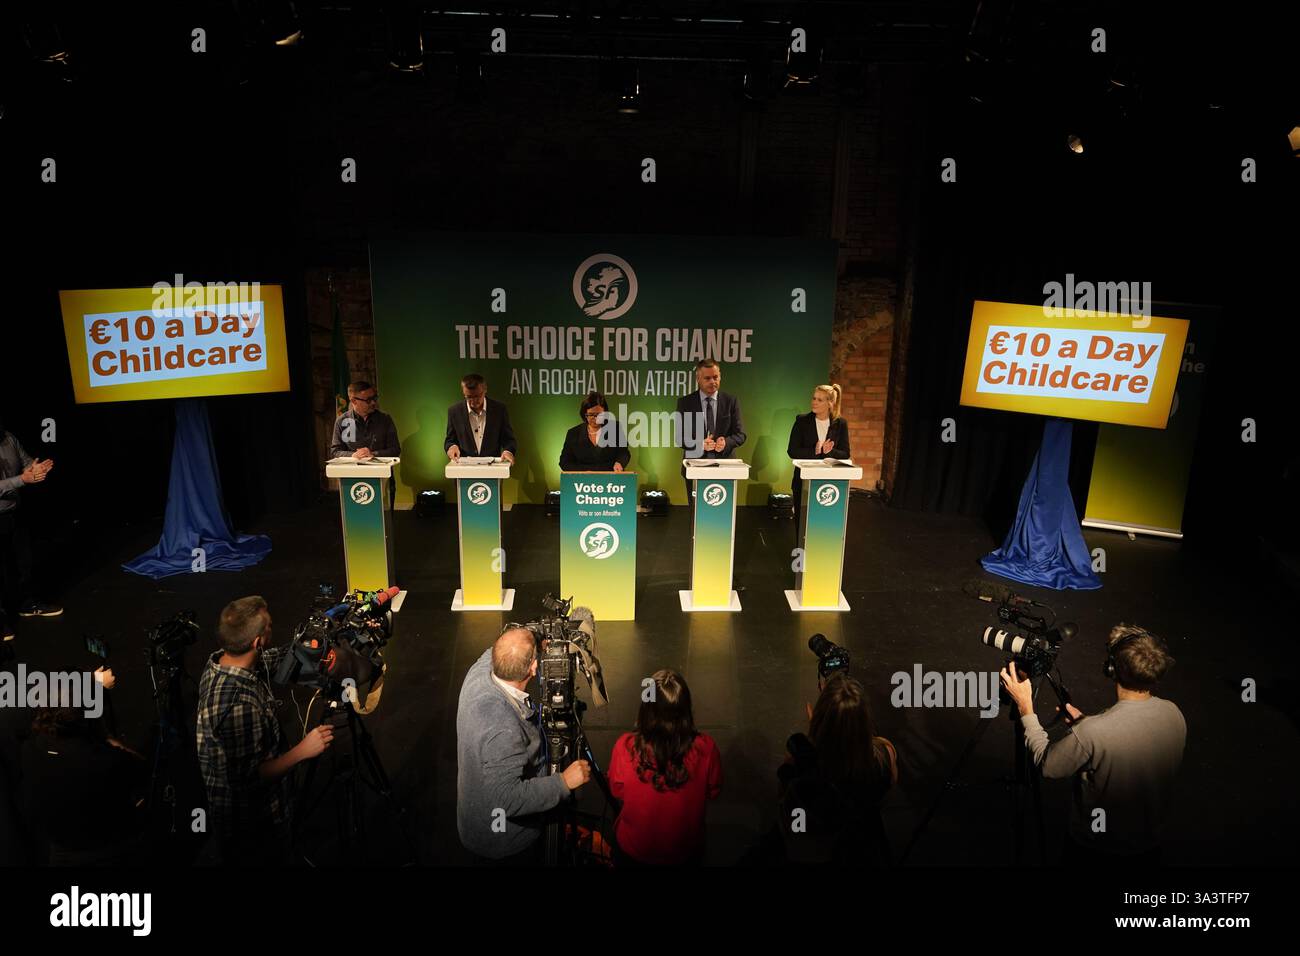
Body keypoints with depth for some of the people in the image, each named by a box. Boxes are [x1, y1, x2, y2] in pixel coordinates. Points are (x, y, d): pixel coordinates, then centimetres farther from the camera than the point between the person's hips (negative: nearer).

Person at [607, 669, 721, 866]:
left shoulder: (626, 747, -28)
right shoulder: (706, 749, -27)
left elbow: (617, 791, -7)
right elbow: (713, 792, -6)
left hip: (631, 851, 0)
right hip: (685, 852, 1)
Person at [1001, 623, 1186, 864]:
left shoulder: (1092, 732, -37)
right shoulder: (1174, 715, -18)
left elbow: (1047, 765, -19)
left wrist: (1025, 707, -14)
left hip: (1096, 845, -3)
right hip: (1149, 838, 4)